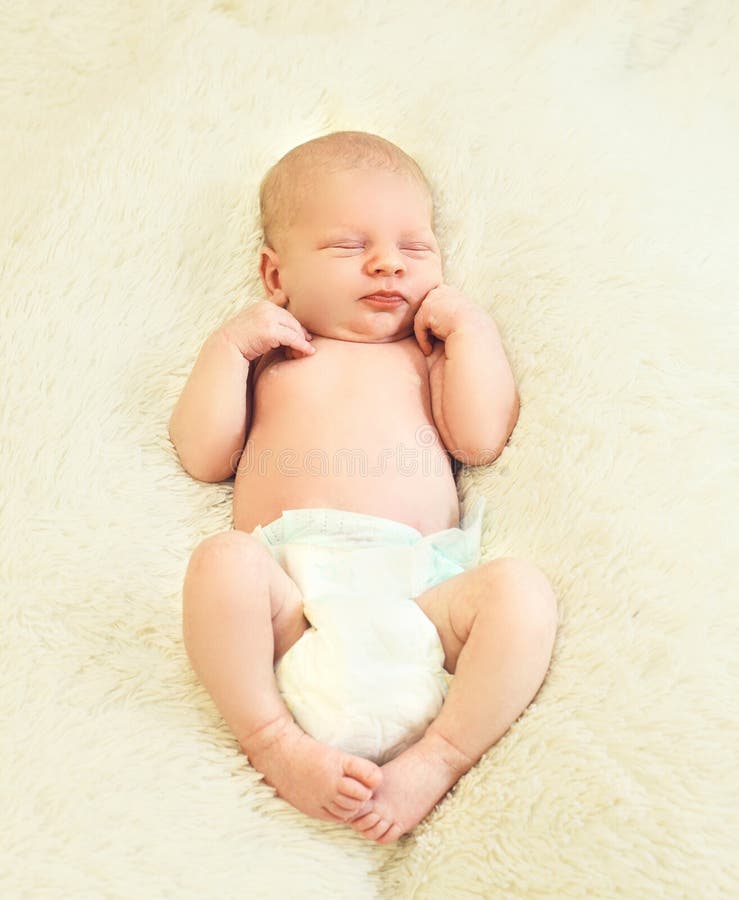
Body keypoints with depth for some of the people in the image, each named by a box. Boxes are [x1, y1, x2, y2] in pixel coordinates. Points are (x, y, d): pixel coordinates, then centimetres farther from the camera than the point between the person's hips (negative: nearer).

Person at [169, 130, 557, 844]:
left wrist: (470, 327, 11)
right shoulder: (267, 354, 25)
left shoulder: (430, 353, 27)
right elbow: (201, 455, 11)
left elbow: (481, 440, 8)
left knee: (519, 589, -26)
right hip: (289, 588, -1)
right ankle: (274, 740, -19)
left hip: (416, 590, 1)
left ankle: (438, 756, -21)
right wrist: (230, 342, 8)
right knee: (222, 560, -32)